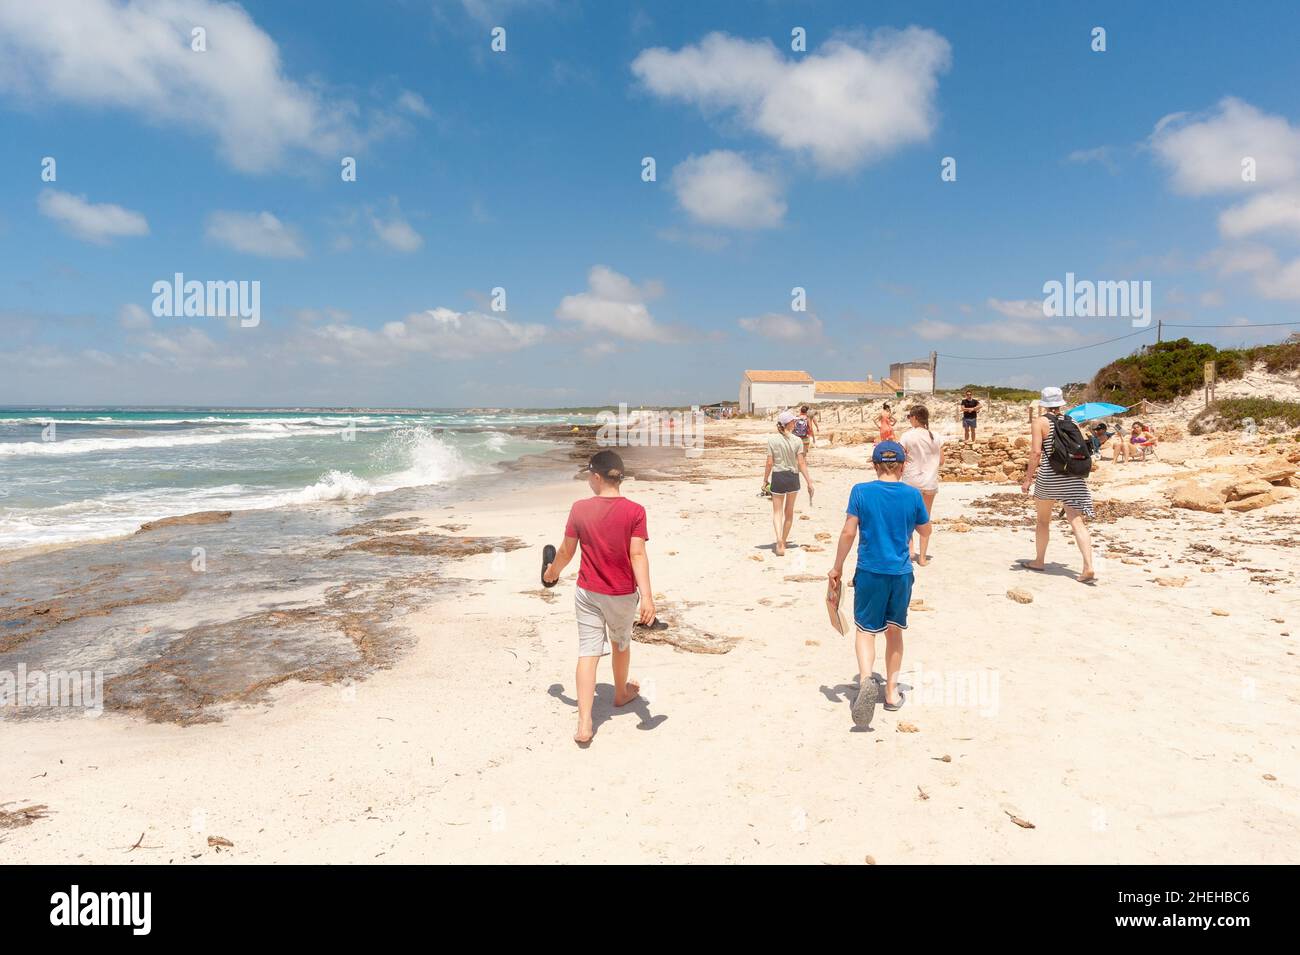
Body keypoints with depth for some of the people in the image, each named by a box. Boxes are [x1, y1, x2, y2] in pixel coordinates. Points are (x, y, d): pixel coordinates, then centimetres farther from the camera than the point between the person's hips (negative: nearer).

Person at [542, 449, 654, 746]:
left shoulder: (580, 508, -9)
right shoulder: (634, 511, -13)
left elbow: (565, 551, -1)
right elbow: (637, 554, -20)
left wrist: (552, 572, 18)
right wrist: (647, 596, -21)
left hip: (587, 592, 0)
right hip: (623, 594, 0)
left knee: (588, 653, 1)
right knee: (621, 644, 24)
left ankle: (584, 725, -6)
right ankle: (621, 693, 49)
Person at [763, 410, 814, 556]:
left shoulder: (772, 439, -7)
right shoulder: (797, 441, -6)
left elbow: (770, 463, -6)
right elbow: (801, 463, -7)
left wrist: (765, 479, 6)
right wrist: (809, 482, -1)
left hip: (778, 477, -1)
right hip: (793, 477, 1)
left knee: (777, 511, 6)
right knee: (789, 512, 17)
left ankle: (779, 541, -17)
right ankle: (783, 542, 27)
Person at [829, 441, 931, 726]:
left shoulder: (861, 491, -7)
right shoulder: (912, 494, -2)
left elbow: (848, 533, -9)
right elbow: (926, 532, 12)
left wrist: (837, 567, 1)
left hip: (870, 571, -2)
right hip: (901, 573, 2)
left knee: (865, 629, 5)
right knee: (894, 630, 17)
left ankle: (866, 679, -21)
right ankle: (891, 692, 24)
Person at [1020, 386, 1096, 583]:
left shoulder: (1041, 422, -4)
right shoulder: (1072, 422, 9)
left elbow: (1036, 452, -12)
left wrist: (1028, 477, -6)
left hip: (1048, 476, -3)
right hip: (1074, 476, 3)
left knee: (1043, 520, 15)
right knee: (1077, 522, -3)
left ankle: (1039, 561, 28)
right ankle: (1088, 567, -16)